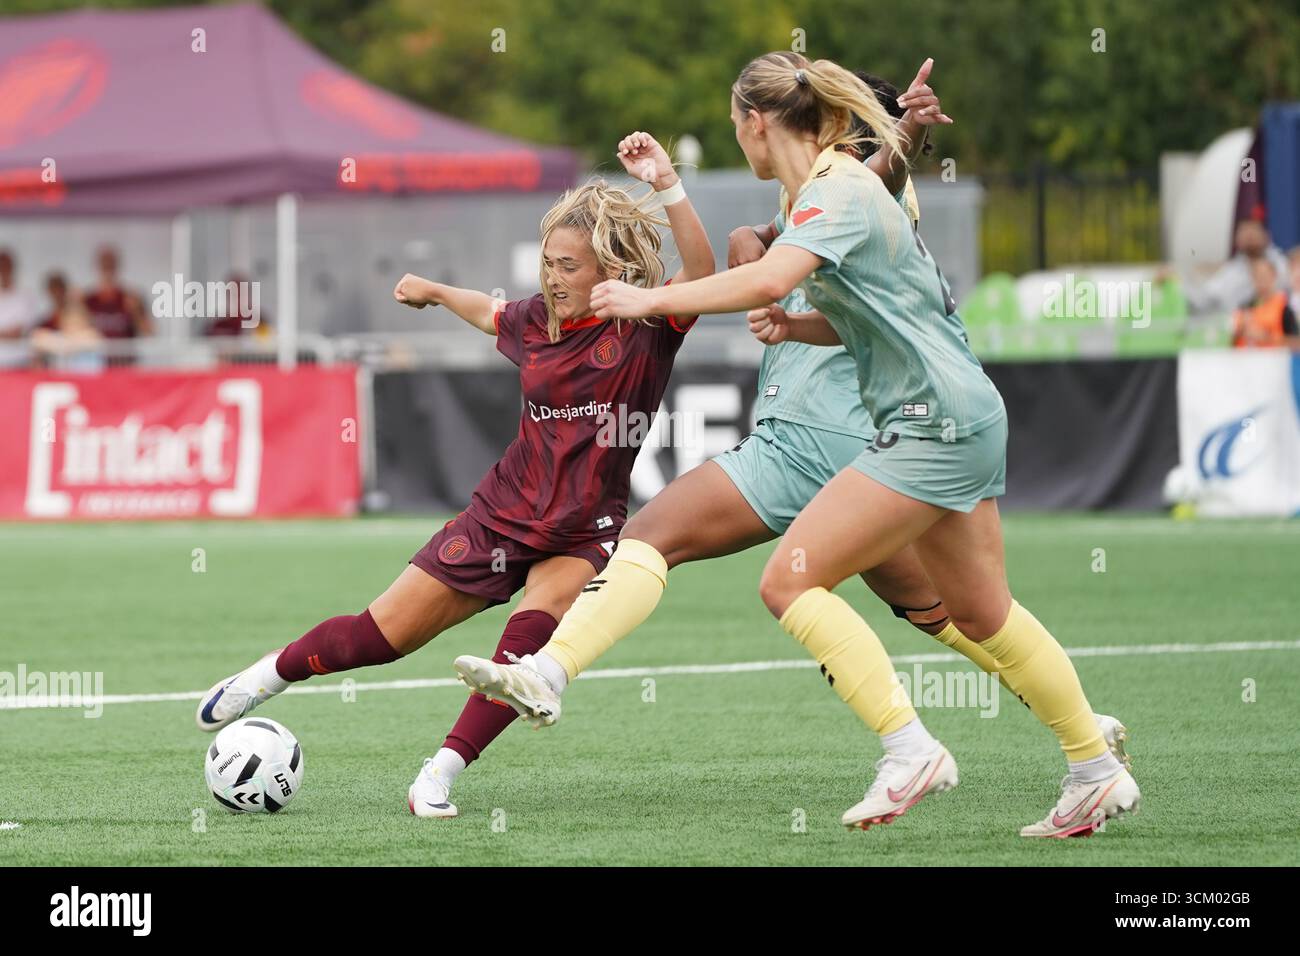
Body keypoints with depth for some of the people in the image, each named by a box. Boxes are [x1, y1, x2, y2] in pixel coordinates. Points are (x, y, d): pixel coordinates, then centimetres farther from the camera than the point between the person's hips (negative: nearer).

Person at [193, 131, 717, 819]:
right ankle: (269, 676, 33)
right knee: (386, 634, 7)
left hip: (583, 535, -3)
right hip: (504, 514, 4)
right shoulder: (540, 320, -1)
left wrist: (666, 185, -44)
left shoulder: (647, 327, -13)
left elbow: (702, 273, -34)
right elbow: (492, 315, 25)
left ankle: (439, 776, -27)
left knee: (535, 629, -33)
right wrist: (435, 292, 38)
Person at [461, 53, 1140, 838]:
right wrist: (796, 327, 4)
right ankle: (1098, 773, 24)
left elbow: (769, 278, -34)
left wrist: (653, 299, -29)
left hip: (936, 423, -10)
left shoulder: (836, 191, -15)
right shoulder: (838, 185, 15)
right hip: (962, 417, 10)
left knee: (791, 579, -13)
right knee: (980, 612, 17)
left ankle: (910, 748, -15)